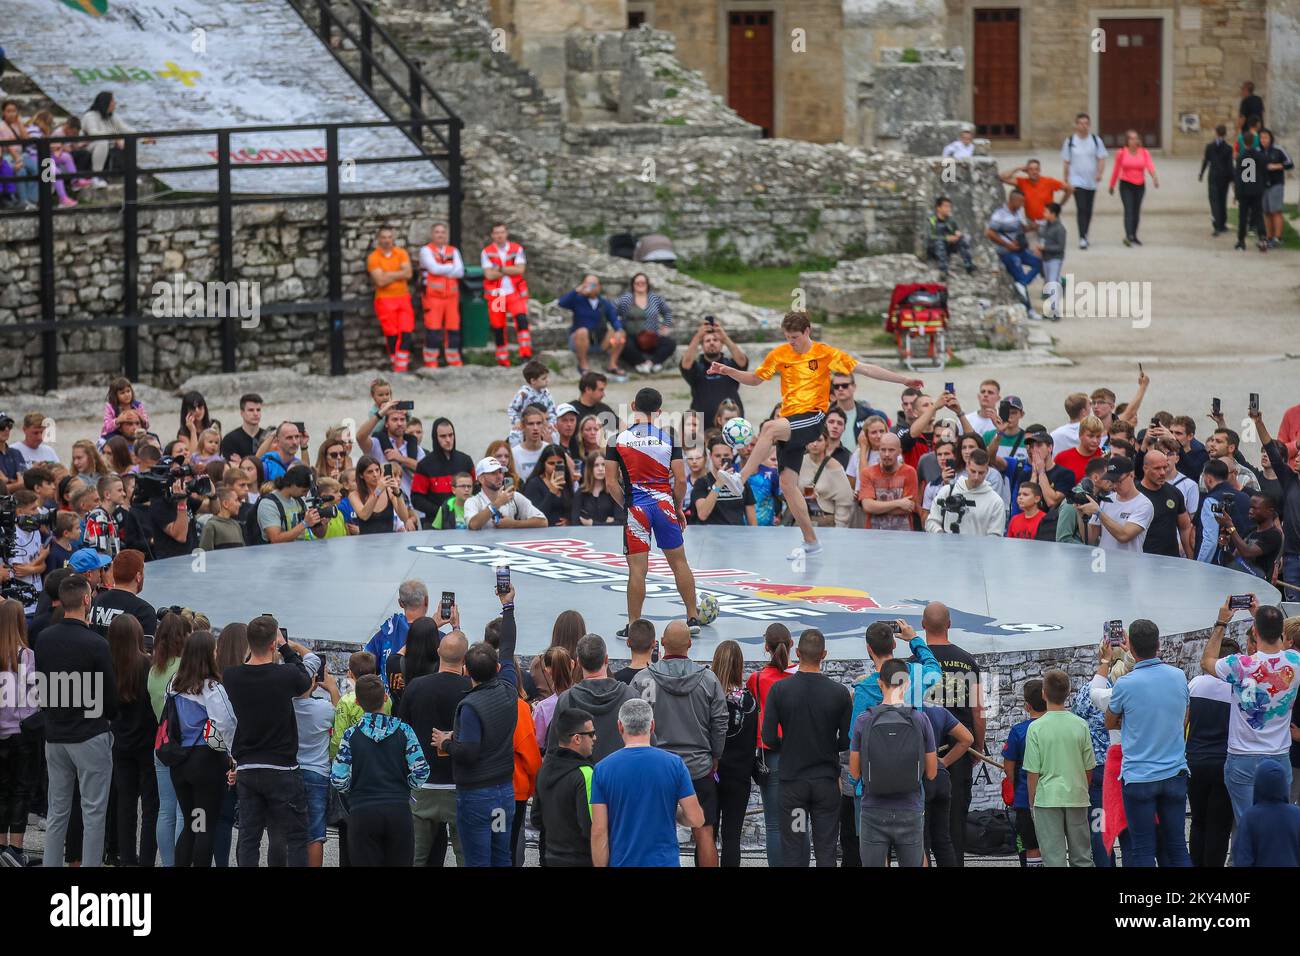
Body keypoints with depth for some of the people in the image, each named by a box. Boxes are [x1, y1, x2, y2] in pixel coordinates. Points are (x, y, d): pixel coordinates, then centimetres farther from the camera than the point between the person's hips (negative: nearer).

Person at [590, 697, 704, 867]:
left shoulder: (602, 769, -5)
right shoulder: (674, 764, -5)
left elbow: (598, 832, -6)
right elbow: (696, 819, -4)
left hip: (622, 862, 0)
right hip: (664, 860, 0)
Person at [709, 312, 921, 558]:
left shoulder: (825, 353, 1)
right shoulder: (780, 354, 11)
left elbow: (865, 369, 1)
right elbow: (754, 379, 21)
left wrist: (904, 380, -2)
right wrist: (727, 371, 5)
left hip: (813, 417, -5)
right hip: (789, 423, 5)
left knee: (770, 427, -34)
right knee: (787, 483, 0)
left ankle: (741, 479, -36)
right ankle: (810, 542, 10)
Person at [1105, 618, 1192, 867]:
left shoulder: (1126, 684, -12)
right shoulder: (1178, 677, 0)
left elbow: (1110, 723, 6)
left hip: (1139, 776, -4)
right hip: (1175, 774, 4)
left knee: (1143, 849, 1)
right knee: (1176, 846, 8)